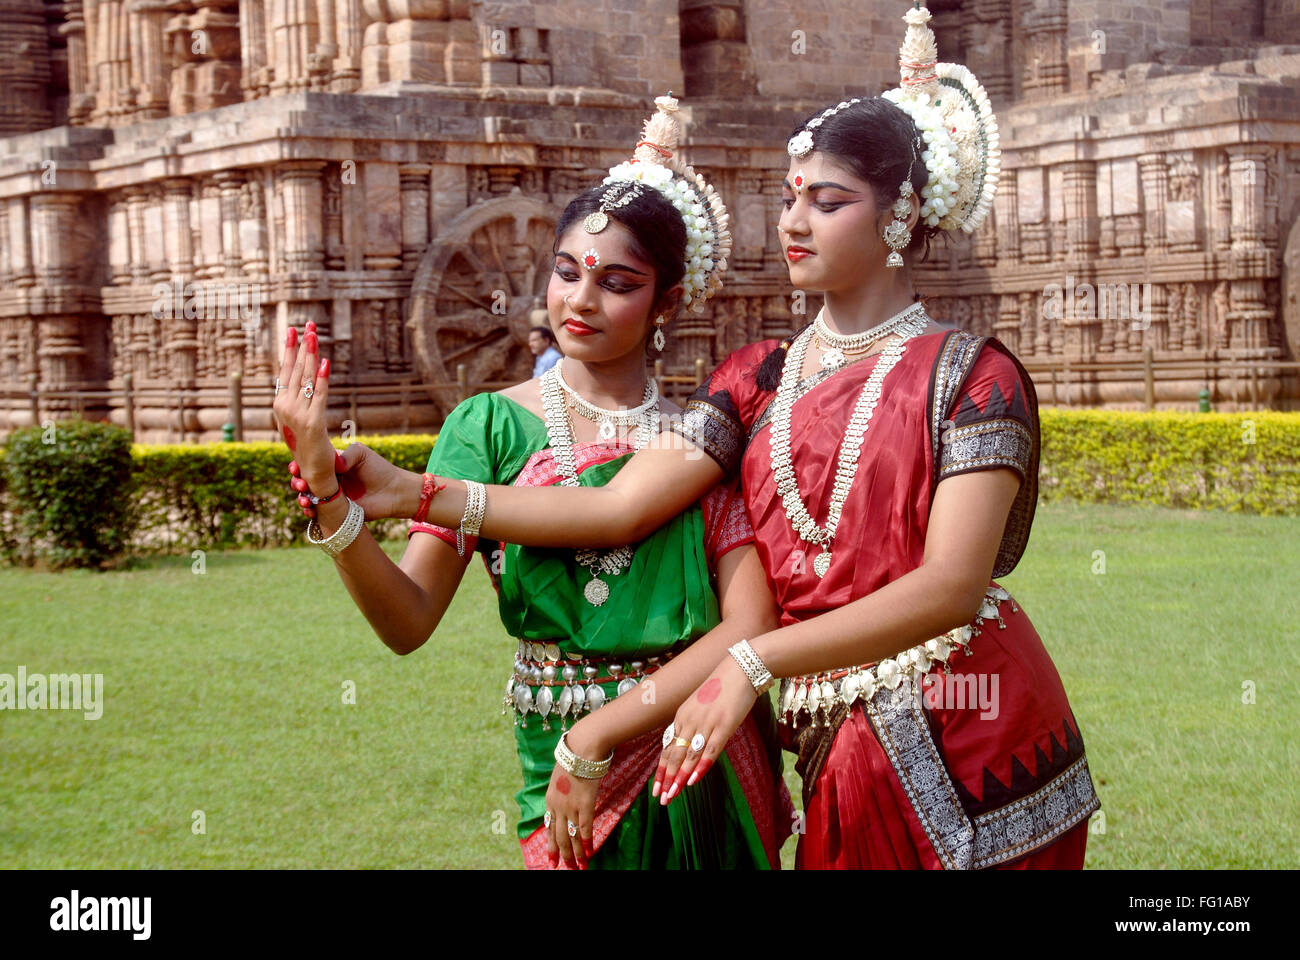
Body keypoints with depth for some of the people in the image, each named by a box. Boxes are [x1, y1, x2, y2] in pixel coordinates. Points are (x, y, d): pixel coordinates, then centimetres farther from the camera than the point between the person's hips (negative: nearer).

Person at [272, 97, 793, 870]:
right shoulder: (493, 425, -4)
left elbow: (750, 625, -12)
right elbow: (409, 620, -14)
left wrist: (598, 735, -20)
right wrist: (323, 484, -29)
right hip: (570, 778, 1)